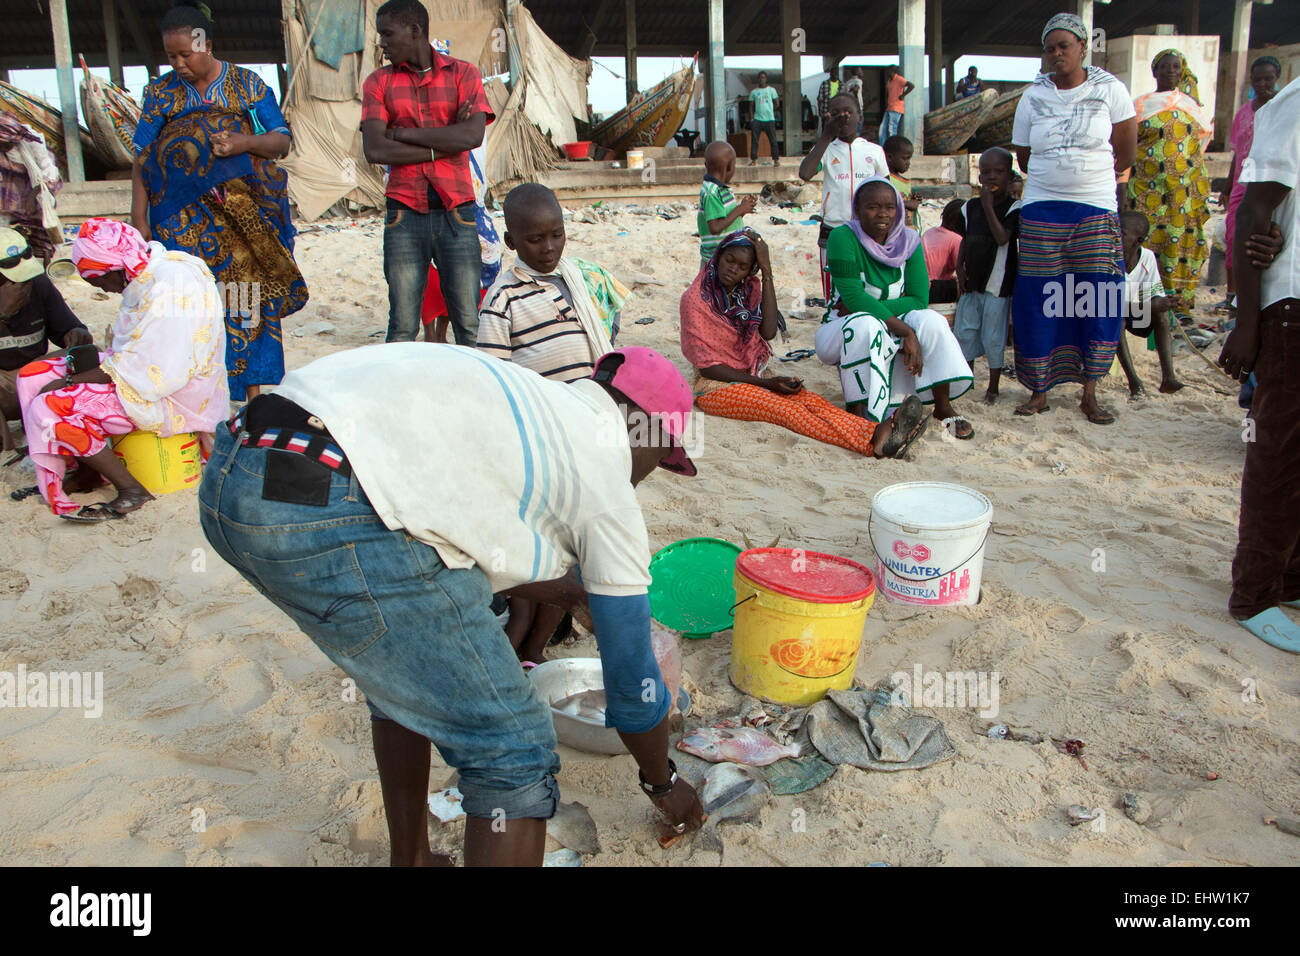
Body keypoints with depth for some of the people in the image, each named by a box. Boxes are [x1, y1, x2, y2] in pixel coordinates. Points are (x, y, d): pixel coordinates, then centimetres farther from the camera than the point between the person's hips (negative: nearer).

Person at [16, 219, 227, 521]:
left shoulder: (170, 289, -24)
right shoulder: (149, 275, 7)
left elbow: (153, 373, -27)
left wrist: (72, 381, -18)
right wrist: (97, 360, -1)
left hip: (174, 400, -11)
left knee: (48, 408, -20)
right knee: (32, 376, 7)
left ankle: (131, 490, -9)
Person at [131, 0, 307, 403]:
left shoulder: (247, 85, 5)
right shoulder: (161, 93, 8)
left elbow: (282, 142, 4)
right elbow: (142, 160, 6)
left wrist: (244, 142, -16)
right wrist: (139, 219, -2)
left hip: (245, 218, -1)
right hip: (186, 224, 1)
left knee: (246, 299, -2)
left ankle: (253, 390, 6)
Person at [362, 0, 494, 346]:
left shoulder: (463, 73, 7)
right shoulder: (378, 82, 11)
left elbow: (473, 135, -10)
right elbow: (374, 149, -4)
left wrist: (403, 134, -6)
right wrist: (444, 143, -7)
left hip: (457, 213, -1)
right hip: (404, 215, 1)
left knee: (469, 323, -1)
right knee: (402, 327, -1)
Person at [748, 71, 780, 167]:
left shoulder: (771, 90, 7)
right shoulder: (753, 91, 10)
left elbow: (776, 102, 12)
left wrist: (771, 111, 10)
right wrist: (752, 118, 2)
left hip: (769, 119, -1)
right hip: (757, 119, 1)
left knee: (773, 140, -3)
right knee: (754, 140, -4)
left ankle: (776, 159, 2)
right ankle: (754, 160, 3)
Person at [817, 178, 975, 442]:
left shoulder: (908, 241, -3)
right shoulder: (843, 238, -17)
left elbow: (919, 299, -10)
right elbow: (853, 295, -26)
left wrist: (863, 307, -23)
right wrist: (906, 332, -31)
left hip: (889, 333, 4)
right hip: (841, 334, -4)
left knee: (930, 320, -22)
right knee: (865, 325, -36)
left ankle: (943, 407, -12)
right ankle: (857, 411, -33)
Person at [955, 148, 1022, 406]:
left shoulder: (1014, 209, -7)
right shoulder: (971, 207, 8)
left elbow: (1002, 238, -22)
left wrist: (988, 207, -21)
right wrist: (960, 268, 6)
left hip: (997, 286, -5)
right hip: (971, 282, 5)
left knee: (994, 338, 0)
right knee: (964, 331, 10)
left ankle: (993, 387, 14)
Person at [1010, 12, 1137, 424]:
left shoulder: (1110, 90, 3)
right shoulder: (1033, 97, 7)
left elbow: (1125, 153, 7)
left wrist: (1087, 176, 10)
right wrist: (1057, 180, 10)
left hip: (1096, 210, -1)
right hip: (1041, 212, 1)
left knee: (1097, 299, -2)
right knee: (1038, 300, -3)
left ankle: (1089, 394, 7)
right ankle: (1039, 390, 7)